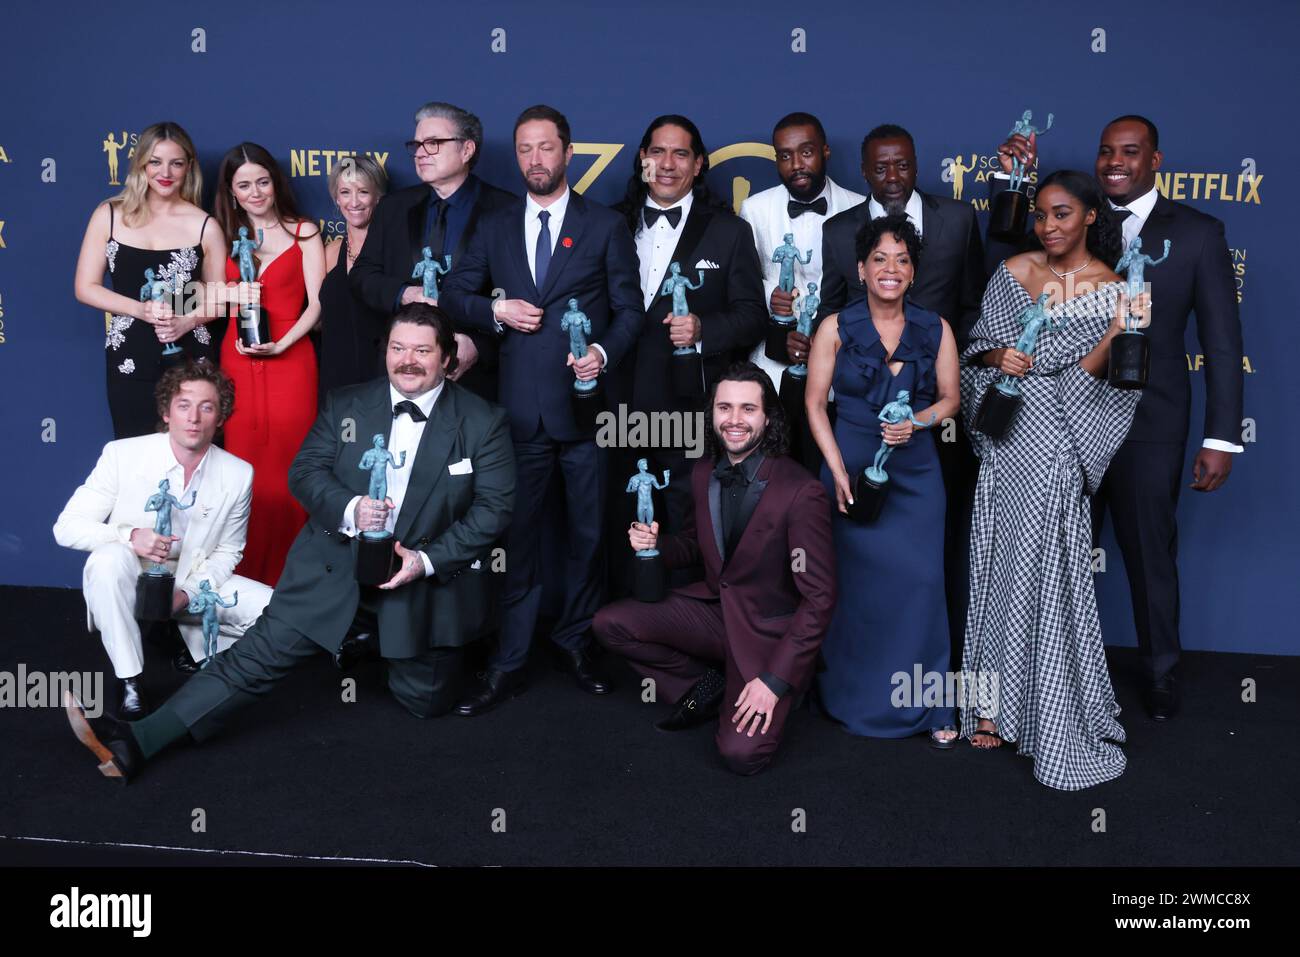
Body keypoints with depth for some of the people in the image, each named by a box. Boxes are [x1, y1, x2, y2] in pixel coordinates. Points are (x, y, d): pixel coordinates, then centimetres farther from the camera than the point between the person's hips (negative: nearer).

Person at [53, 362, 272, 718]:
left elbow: (227, 551, 3)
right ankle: (129, 683, -22)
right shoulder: (122, 454, -14)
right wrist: (129, 536, -30)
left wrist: (188, 592, -15)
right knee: (109, 557, -36)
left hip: (195, 585, 2)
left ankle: (198, 645, 10)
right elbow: (67, 528, -11)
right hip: (129, 582, -2)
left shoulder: (238, 474, -8)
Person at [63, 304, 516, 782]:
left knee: (426, 700, 9)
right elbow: (304, 471, 0)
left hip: (428, 580, -1)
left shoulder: (483, 421, -6)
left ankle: (386, 645, 41)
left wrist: (428, 560, -19)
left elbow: (494, 506, -9)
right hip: (337, 567, 1)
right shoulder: (345, 406, 3)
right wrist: (349, 509, -22)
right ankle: (136, 741, -10)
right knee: (261, 650, -11)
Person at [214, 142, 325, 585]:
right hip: (237, 363, 3)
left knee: (285, 471, -5)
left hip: (289, 362, -2)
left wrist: (280, 345, -14)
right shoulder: (226, 236, 15)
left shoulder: (303, 232, 6)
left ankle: (286, 580, 4)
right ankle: (242, 580, 9)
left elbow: (316, 304, -1)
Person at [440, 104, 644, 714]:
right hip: (520, 407, 1)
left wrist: (605, 352, -15)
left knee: (589, 533, 8)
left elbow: (630, 309, 3)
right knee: (515, 537, 3)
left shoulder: (606, 226, 6)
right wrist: (495, 310, -5)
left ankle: (575, 643, 25)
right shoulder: (494, 229, 13)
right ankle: (509, 665, 11)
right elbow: (453, 296, 14)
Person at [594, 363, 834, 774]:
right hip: (713, 608, 6)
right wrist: (657, 544, -8)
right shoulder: (704, 473, -1)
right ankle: (707, 686, 7)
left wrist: (775, 680, -21)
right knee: (609, 623, -11)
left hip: (770, 633, -6)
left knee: (741, 753, -22)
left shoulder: (802, 493, -22)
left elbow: (820, 598, -19)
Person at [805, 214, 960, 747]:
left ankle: (927, 705, 12)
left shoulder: (936, 330, 2)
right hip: (851, 468, -1)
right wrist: (838, 472, -9)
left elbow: (950, 398, 9)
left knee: (921, 581, -2)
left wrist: (916, 422, -12)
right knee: (857, 582, 4)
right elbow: (815, 404, -1)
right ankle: (859, 699, 21)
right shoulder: (836, 328, -2)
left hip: (915, 471, 1)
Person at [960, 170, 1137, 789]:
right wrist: (998, 356, -10)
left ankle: (1056, 718, 7)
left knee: (1047, 570, -5)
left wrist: (1116, 338, -22)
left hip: (1058, 445, -4)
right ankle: (997, 701, 18)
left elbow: (1085, 379, -5)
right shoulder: (1013, 273, 9)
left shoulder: (1112, 291, -1)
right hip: (1006, 441, 4)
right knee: (999, 564, 6)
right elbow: (979, 347, 11)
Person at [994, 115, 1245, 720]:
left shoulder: (1197, 232, -1)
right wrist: (1012, 180, -13)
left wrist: (1220, 438, -7)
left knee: (1150, 552, 12)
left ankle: (1161, 671, 34)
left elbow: (1221, 341, -3)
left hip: (1150, 425, -2)